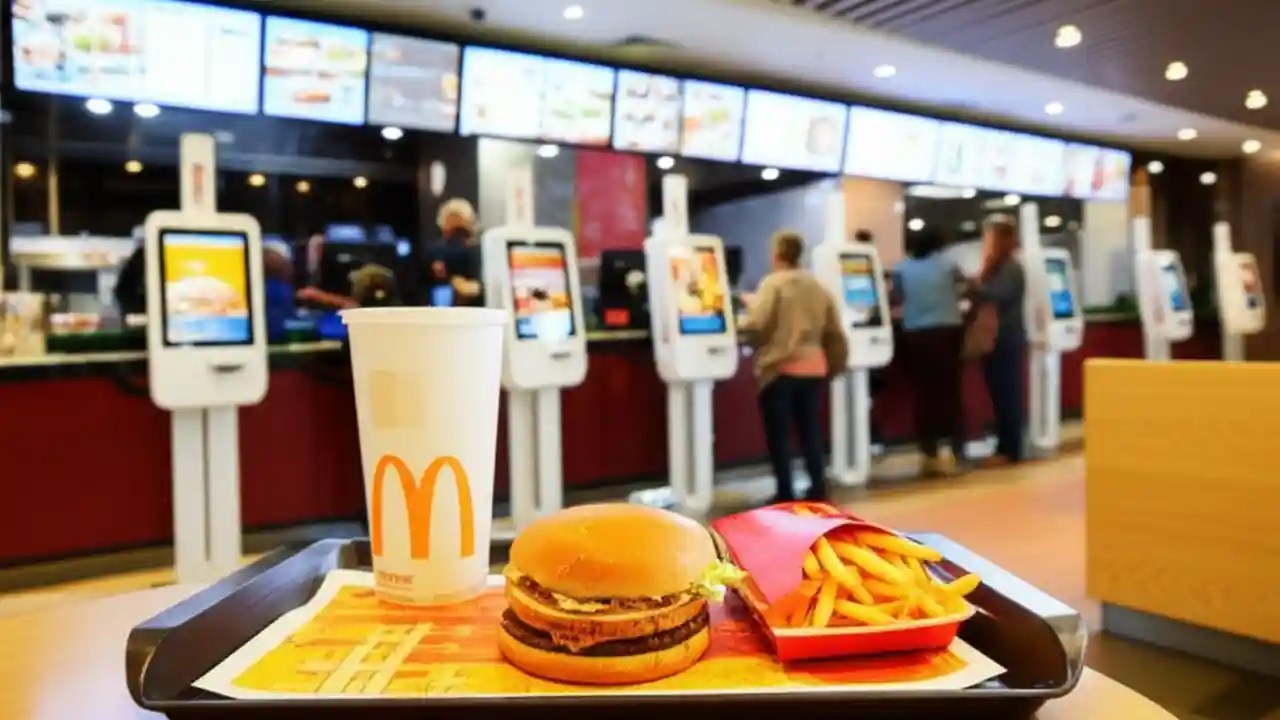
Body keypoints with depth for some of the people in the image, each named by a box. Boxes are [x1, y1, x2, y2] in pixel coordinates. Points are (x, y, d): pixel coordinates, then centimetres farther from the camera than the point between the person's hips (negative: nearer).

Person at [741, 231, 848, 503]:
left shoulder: (772, 283, -7)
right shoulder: (817, 287, 12)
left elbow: (756, 325, -15)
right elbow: (835, 332, 13)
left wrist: (751, 304, 4)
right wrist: (834, 363, 26)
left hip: (780, 369, -6)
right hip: (813, 368, 6)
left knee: (779, 434, 1)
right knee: (811, 431, 12)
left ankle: (785, 494, 2)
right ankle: (818, 488, 13)